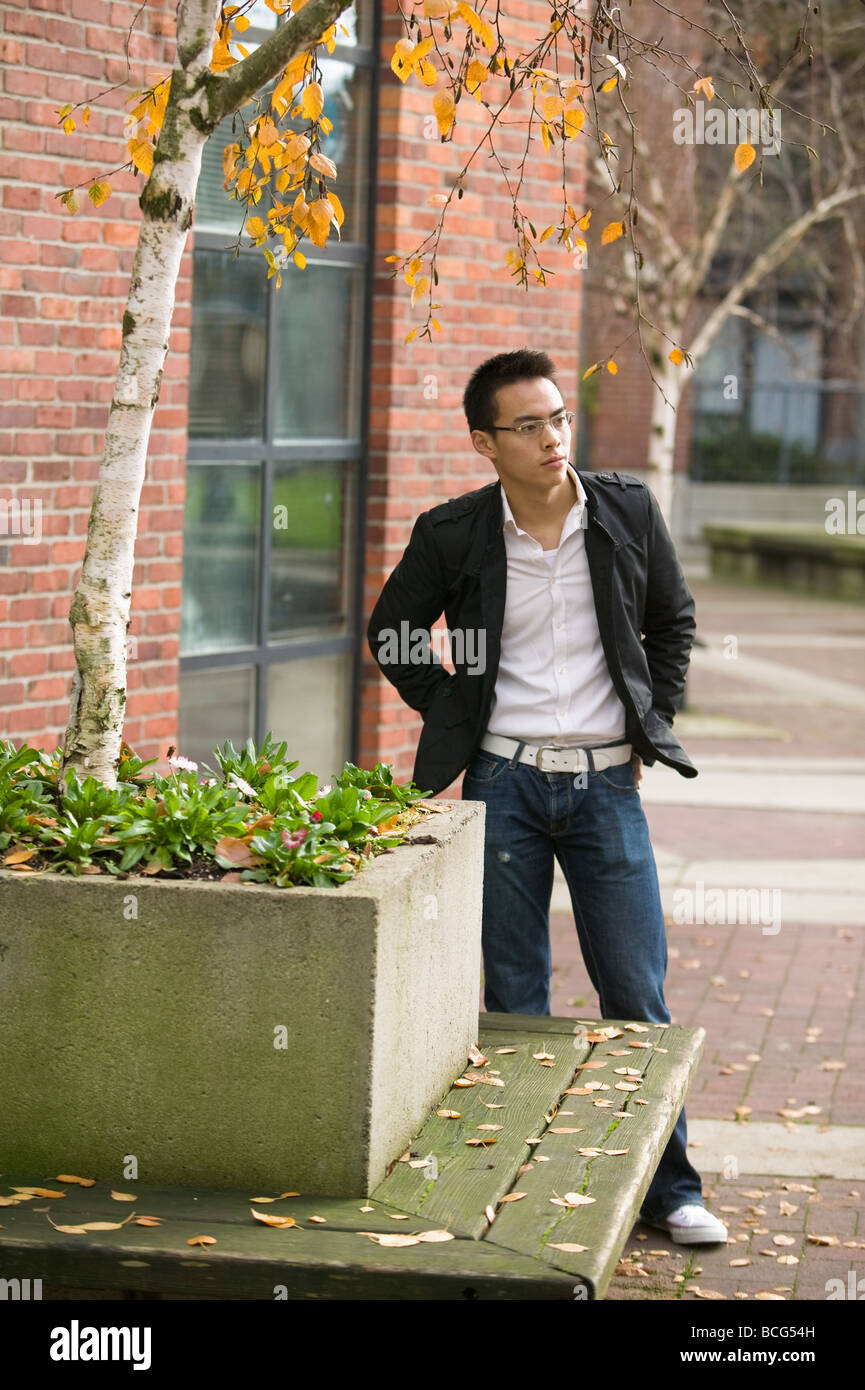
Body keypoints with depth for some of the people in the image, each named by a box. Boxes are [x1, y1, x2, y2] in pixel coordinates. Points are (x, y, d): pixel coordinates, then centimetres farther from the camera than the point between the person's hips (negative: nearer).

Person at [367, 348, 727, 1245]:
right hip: (504, 782, -1)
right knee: (515, 997, 5)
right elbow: (390, 634, 12)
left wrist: (652, 723, 8)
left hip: (606, 781, 1)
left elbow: (673, 620, 16)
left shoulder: (628, 513, 0)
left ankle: (668, 1188, 12)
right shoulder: (452, 535, -4)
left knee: (636, 993, 1)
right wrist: (453, 715, 4)